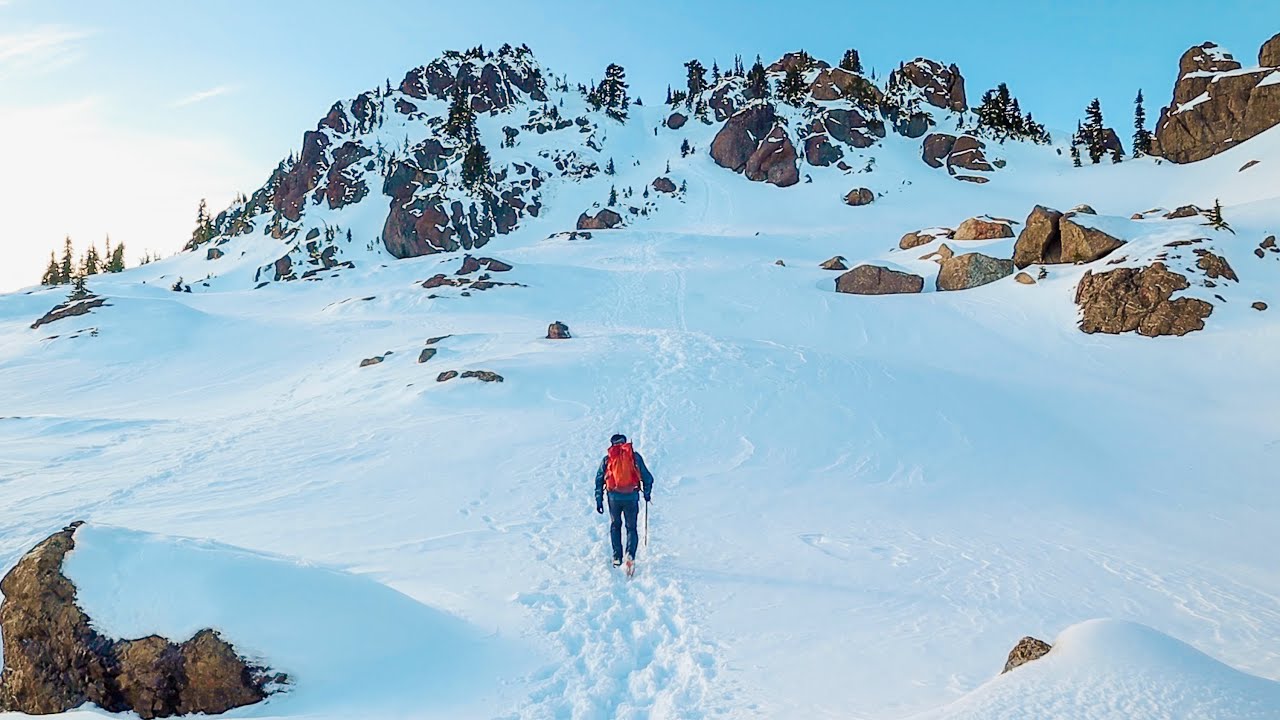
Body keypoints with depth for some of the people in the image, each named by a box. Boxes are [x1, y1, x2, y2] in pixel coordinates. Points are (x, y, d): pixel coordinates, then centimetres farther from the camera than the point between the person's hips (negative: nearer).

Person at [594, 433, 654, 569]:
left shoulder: (607, 459, 8)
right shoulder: (635, 456, 5)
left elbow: (599, 480, 8)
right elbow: (647, 477, 7)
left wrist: (599, 501, 12)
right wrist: (647, 493, 22)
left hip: (614, 497, 1)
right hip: (631, 497, -1)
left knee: (615, 526, 19)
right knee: (631, 527, 11)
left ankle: (617, 556, 10)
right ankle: (630, 554, -12)